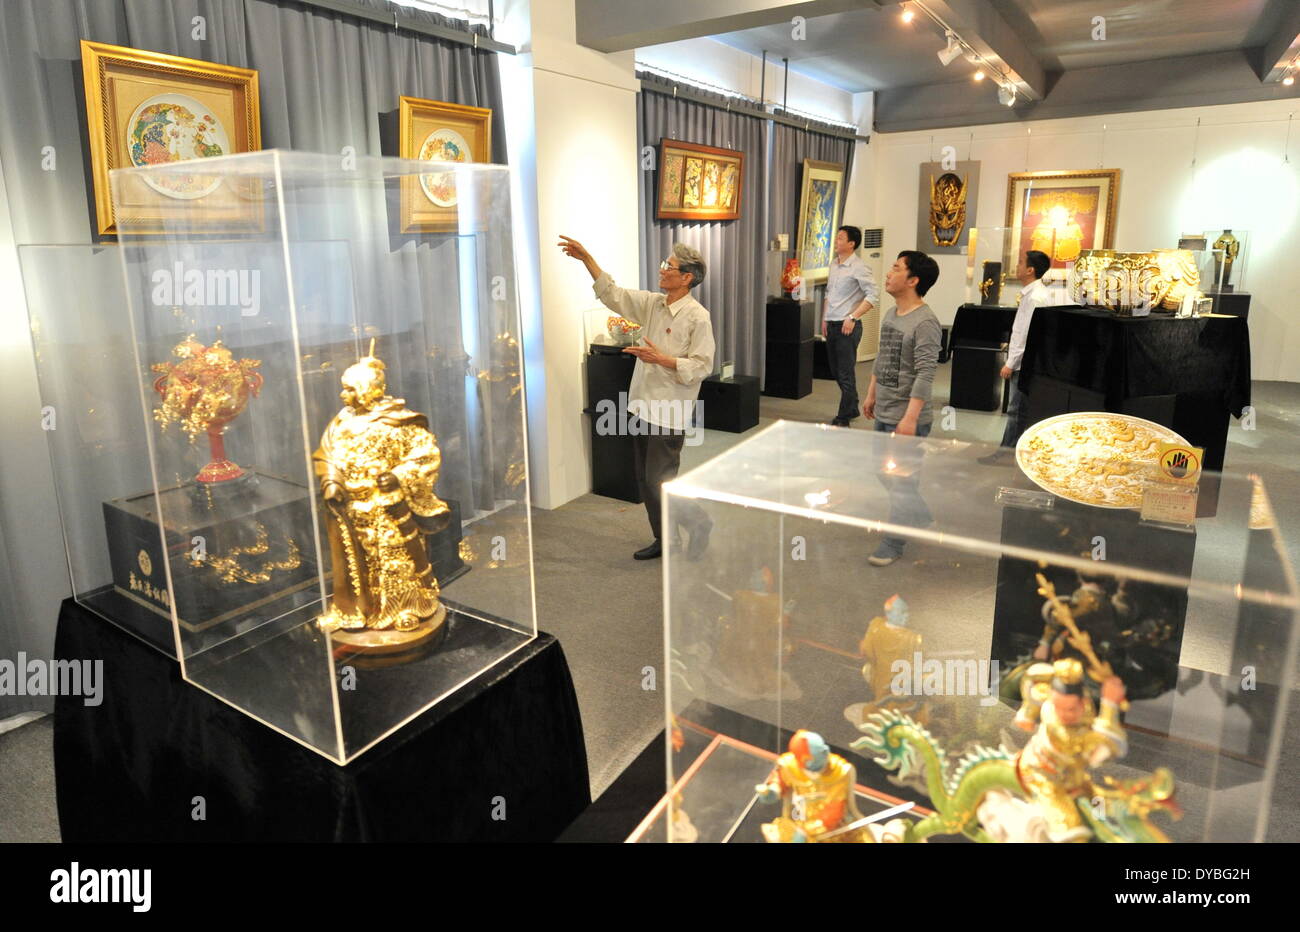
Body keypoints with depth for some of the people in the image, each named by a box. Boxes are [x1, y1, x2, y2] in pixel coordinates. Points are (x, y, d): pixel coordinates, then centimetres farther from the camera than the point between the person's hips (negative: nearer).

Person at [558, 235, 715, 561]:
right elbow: (613, 294, 11)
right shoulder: (653, 303, 8)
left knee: (659, 482, -5)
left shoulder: (698, 317, -13)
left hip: (668, 413, -8)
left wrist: (661, 359, -21)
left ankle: (698, 524, 19)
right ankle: (664, 540, 28)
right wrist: (586, 258, 5)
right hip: (642, 407, 8)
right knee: (645, 481, 14)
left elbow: (701, 366, -16)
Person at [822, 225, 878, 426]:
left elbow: (873, 295, -17)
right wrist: (824, 319, 15)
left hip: (847, 326, -8)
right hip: (831, 325, 8)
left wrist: (852, 317, -19)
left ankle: (843, 418, 5)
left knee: (846, 373, -3)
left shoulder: (858, 268, -12)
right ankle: (852, 409, 32)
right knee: (836, 371, 16)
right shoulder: (834, 264, 12)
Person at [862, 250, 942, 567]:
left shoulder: (925, 323, -19)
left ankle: (894, 543, 15)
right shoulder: (890, 314, 8)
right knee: (886, 473, 21)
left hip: (907, 419, -9)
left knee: (901, 480, 2)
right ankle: (920, 516, 42)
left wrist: (910, 418, -26)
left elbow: (925, 375, -23)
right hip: (883, 414, 9)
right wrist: (871, 395, 21)